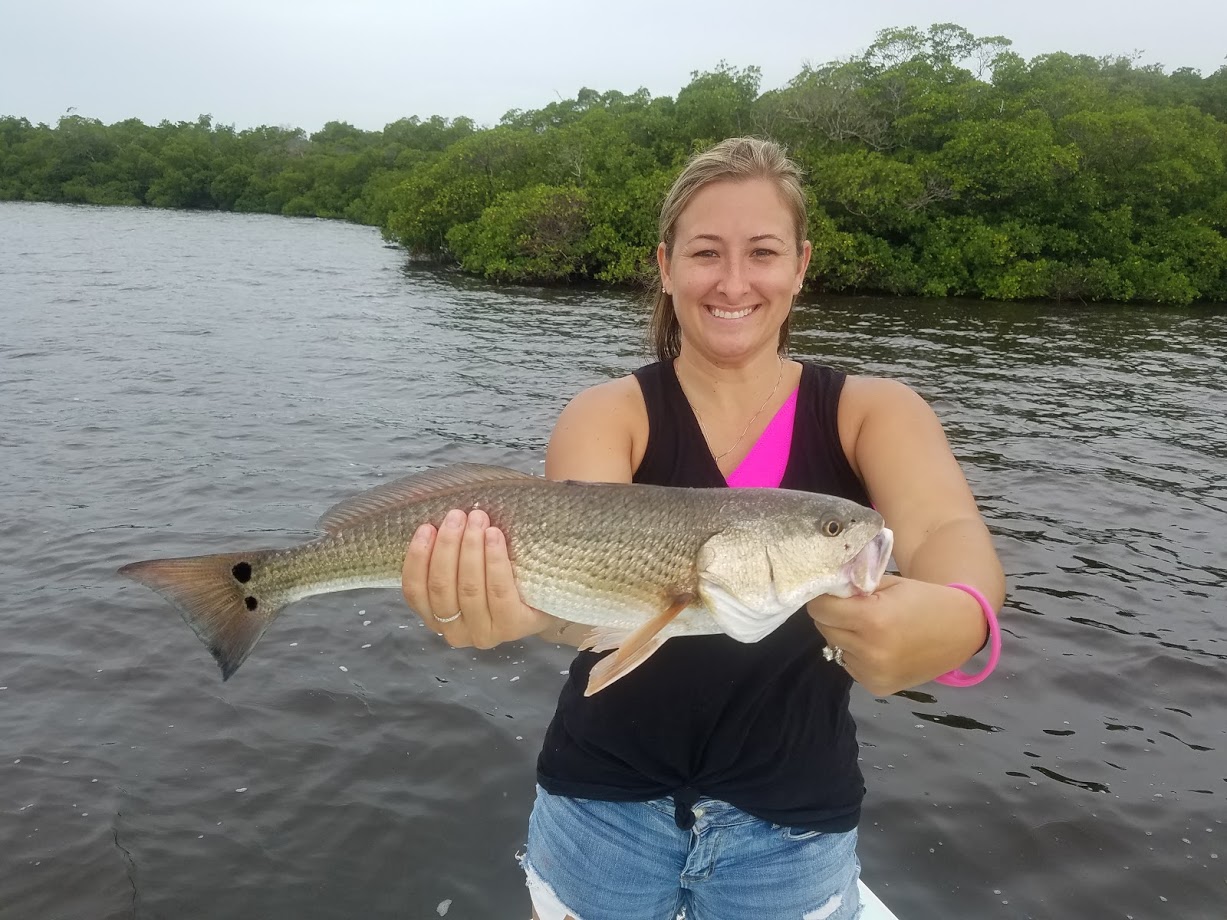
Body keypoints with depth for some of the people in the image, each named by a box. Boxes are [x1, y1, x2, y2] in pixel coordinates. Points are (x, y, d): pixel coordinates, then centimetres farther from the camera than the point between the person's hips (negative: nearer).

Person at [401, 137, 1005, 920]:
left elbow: (952, 535, -25)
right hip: (605, 806, 0)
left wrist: (955, 614, -48)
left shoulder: (872, 412, -6)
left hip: (794, 825, 1)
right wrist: (529, 600, -51)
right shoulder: (612, 413, -10)